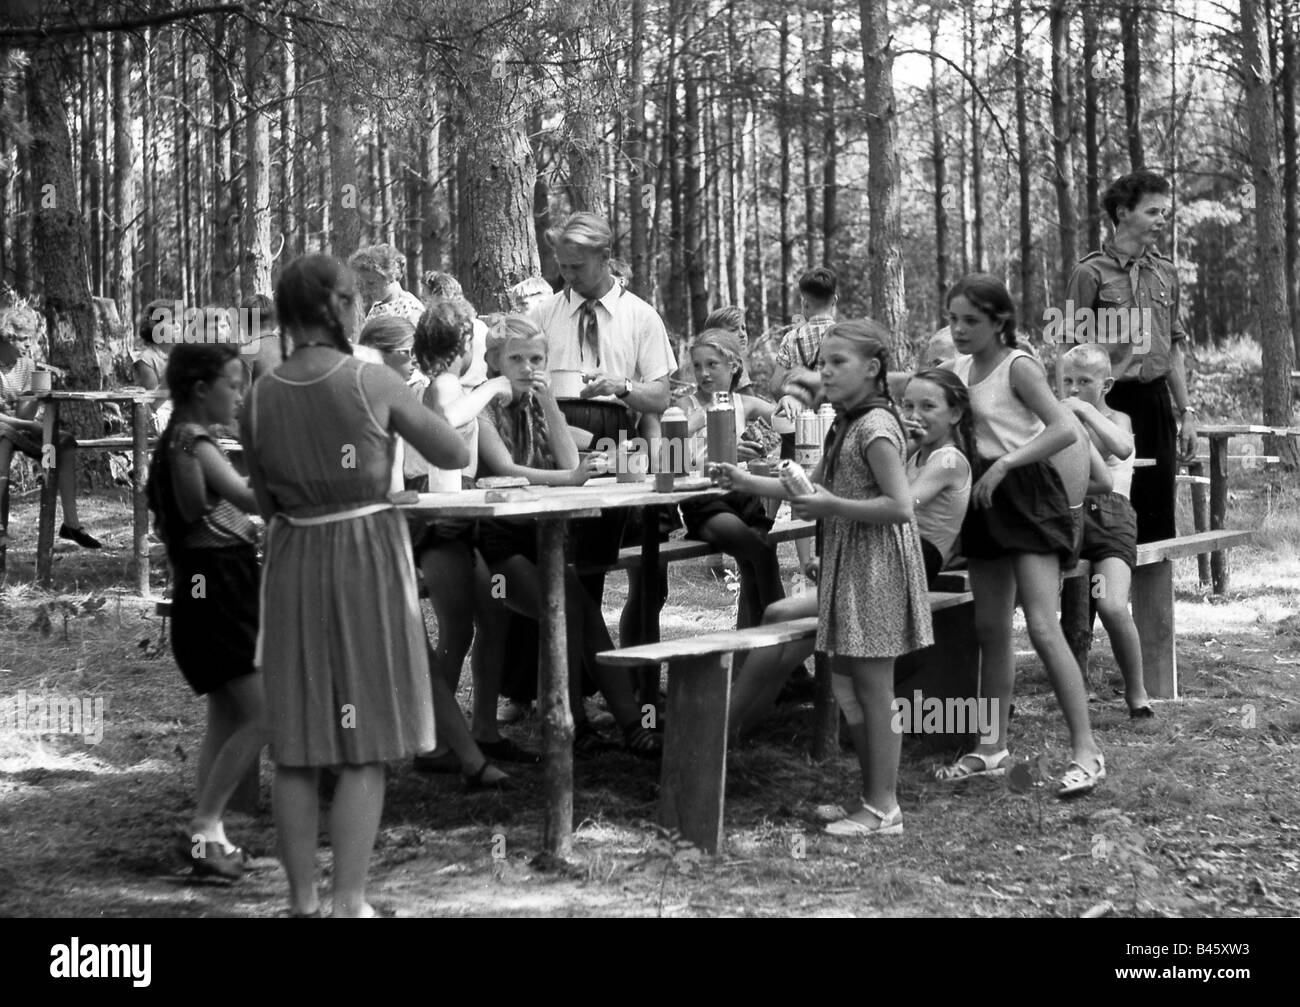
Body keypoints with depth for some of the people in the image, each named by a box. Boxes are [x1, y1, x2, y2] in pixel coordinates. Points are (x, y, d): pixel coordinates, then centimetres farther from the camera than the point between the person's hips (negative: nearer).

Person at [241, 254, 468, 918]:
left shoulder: (260, 399, -1)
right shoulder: (372, 382, -10)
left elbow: (266, 503, 8)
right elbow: (454, 457, -1)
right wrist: (402, 423, 16)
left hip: (293, 564, 4)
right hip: (370, 558, -3)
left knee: (297, 745, 10)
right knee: (364, 749, 2)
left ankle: (303, 901, 15)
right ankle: (348, 902, 2)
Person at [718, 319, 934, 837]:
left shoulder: (875, 426, -16)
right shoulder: (847, 425, 13)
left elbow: (900, 506, -21)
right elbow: (814, 486, 19)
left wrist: (832, 506, -22)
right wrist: (750, 483, 12)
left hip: (875, 562, -10)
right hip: (847, 561, 10)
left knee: (872, 686, -4)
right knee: (846, 684, 12)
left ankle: (882, 808, 4)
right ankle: (878, 798, 21)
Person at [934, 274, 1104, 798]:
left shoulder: (1018, 366, -12)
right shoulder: (959, 369, 10)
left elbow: (1064, 430, -23)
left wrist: (1005, 463, -28)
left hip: (1026, 495, -8)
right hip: (986, 497, 8)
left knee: (1042, 627, -15)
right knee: (990, 629, 11)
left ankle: (1086, 750, -12)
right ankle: (993, 748, 20)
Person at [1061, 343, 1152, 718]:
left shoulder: (1115, 419, 11)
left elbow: (1122, 449, -15)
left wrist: (1085, 410, -15)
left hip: (1107, 513, -3)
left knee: (1113, 606, -23)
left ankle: (1136, 690, -1)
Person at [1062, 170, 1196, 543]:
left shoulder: (1166, 271, 12)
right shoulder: (1091, 272, -6)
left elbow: (1175, 346, 18)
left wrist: (1186, 412, 14)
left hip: (1156, 399, 6)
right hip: (1111, 400, -5)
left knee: (1159, 514, 8)